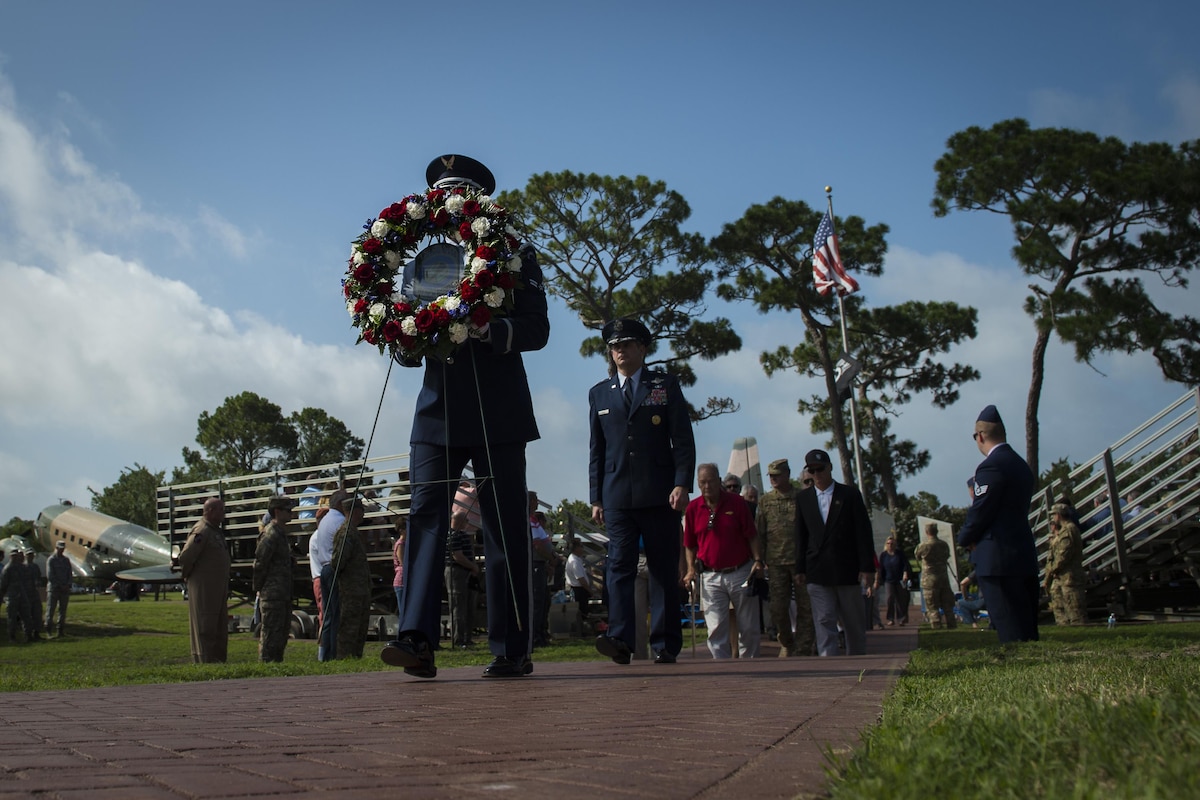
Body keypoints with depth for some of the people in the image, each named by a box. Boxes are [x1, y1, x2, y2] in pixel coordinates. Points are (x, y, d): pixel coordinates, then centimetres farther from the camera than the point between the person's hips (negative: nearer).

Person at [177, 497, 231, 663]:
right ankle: (205, 662, -1)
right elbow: (185, 557, -22)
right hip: (203, 589, -10)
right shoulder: (201, 531, -16)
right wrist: (188, 576, -8)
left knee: (220, 627, 13)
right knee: (205, 627, -5)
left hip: (218, 589, 10)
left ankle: (219, 661, 20)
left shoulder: (216, 531, 16)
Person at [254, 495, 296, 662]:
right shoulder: (271, 534, -14)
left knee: (282, 634, 14)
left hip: (283, 594, 10)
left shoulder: (281, 533, 18)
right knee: (271, 635, -6)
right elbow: (259, 563, -17)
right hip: (272, 594, -10)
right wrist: (258, 589, -11)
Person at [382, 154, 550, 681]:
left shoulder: (514, 255, 7)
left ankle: (512, 650, 6)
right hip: (438, 410, 3)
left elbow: (537, 330, -5)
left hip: (497, 414, -3)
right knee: (425, 515, -9)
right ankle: (417, 641, -12)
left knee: (505, 529, 0)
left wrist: (487, 329, -22)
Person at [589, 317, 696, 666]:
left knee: (664, 569, 1)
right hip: (617, 496, 2)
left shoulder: (666, 385, 10)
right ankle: (620, 639, -15)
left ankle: (665, 644, 7)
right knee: (619, 565, -9)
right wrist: (596, 498, 8)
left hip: (659, 493, -1)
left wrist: (682, 484, -10)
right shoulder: (599, 393, 16)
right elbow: (596, 450, 15)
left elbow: (683, 440, 3)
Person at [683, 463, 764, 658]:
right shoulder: (693, 508, 2)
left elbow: (752, 536, 1)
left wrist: (758, 560, -9)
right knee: (716, 629, -4)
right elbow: (689, 545, 10)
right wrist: (691, 569, 0)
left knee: (749, 629, 8)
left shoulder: (737, 502, -3)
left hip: (741, 572, 0)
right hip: (711, 577, 1)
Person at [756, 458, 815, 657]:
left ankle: (803, 650, 9)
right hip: (776, 562, 1)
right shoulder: (765, 501, 8)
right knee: (778, 607, 2)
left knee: (806, 607, -1)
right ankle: (786, 642, 24)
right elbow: (759, 533, 8)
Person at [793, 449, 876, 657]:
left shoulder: (850, 494, 2)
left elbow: (863, 533, -1)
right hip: (817, 574, 1)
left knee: (855, 624, 10)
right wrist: (800, 570, 3)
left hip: (848, 570, -1)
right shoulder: (803, 498, 8)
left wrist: (867, 567, -7)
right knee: (824, 623, -5)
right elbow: (800, 536, 9)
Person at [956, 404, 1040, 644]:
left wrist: (964, 539, 3)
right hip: (1025, 557, 9)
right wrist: (973, 535, 11)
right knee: (1027, 632, 12)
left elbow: (980, 510, -16)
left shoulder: (991, 466, -14)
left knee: (1012, 635, -6)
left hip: (998, 560, -9)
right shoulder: (1021, 464, 16)